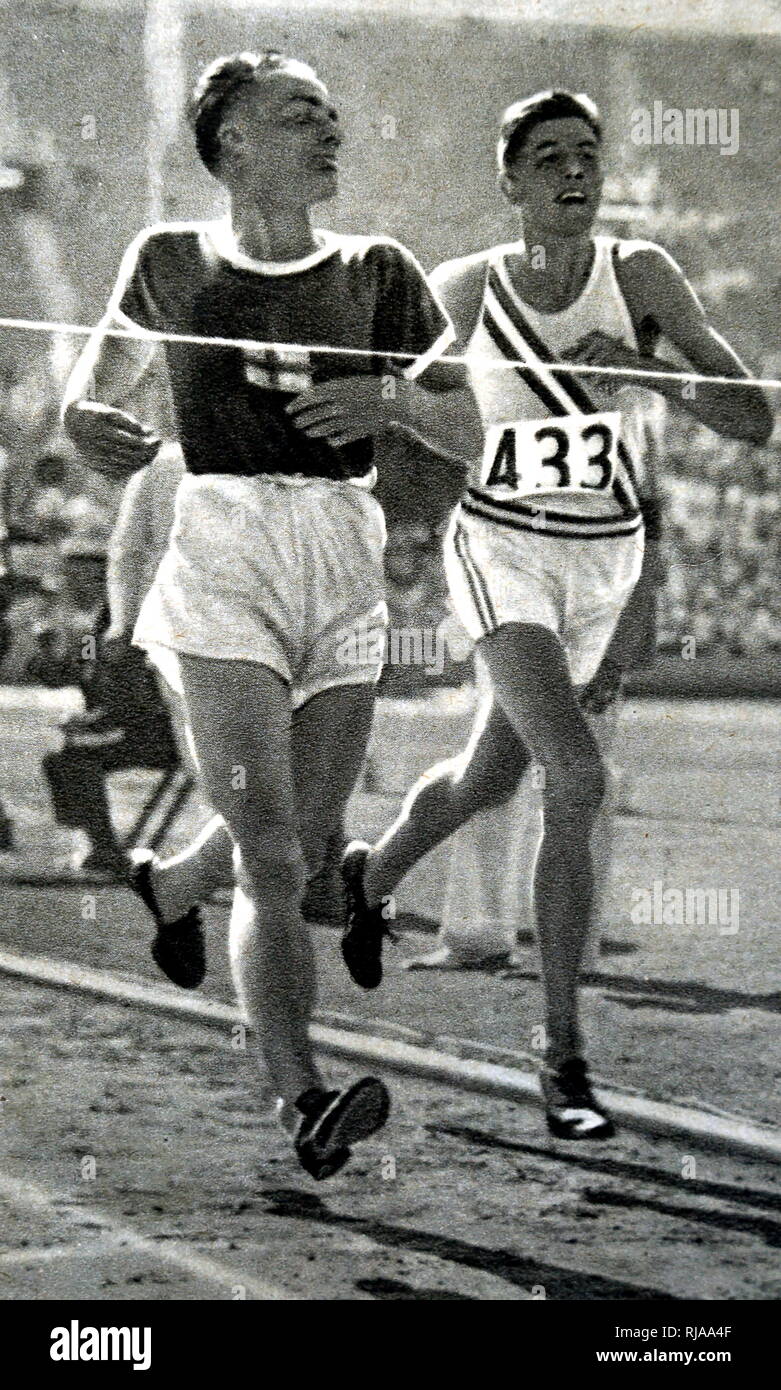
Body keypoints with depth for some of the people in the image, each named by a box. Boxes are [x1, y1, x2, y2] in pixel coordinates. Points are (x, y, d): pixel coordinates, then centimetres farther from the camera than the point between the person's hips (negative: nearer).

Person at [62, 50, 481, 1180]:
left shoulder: (375, 272, 12)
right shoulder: (170, 263, 10)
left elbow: (470, 436, 10)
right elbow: (103, 368, 27)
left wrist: (394, 397, -10)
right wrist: (86, 420, 3)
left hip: (344, 572, 3)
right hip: (222, 549, -3)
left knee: (299, 853, 6)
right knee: (273, 859, -17)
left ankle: (170, 887, 38)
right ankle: (302, 1101, -25)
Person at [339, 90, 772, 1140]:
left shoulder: (640, 276, -11)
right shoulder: (464, 291, -9)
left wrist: (654, 375, -31)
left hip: (604, 563, 3)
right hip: (502, 547, -3)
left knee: (487, 781, 22)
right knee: (576, 778, -23)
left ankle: (371, 878, 55)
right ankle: (564, 1058, -18)